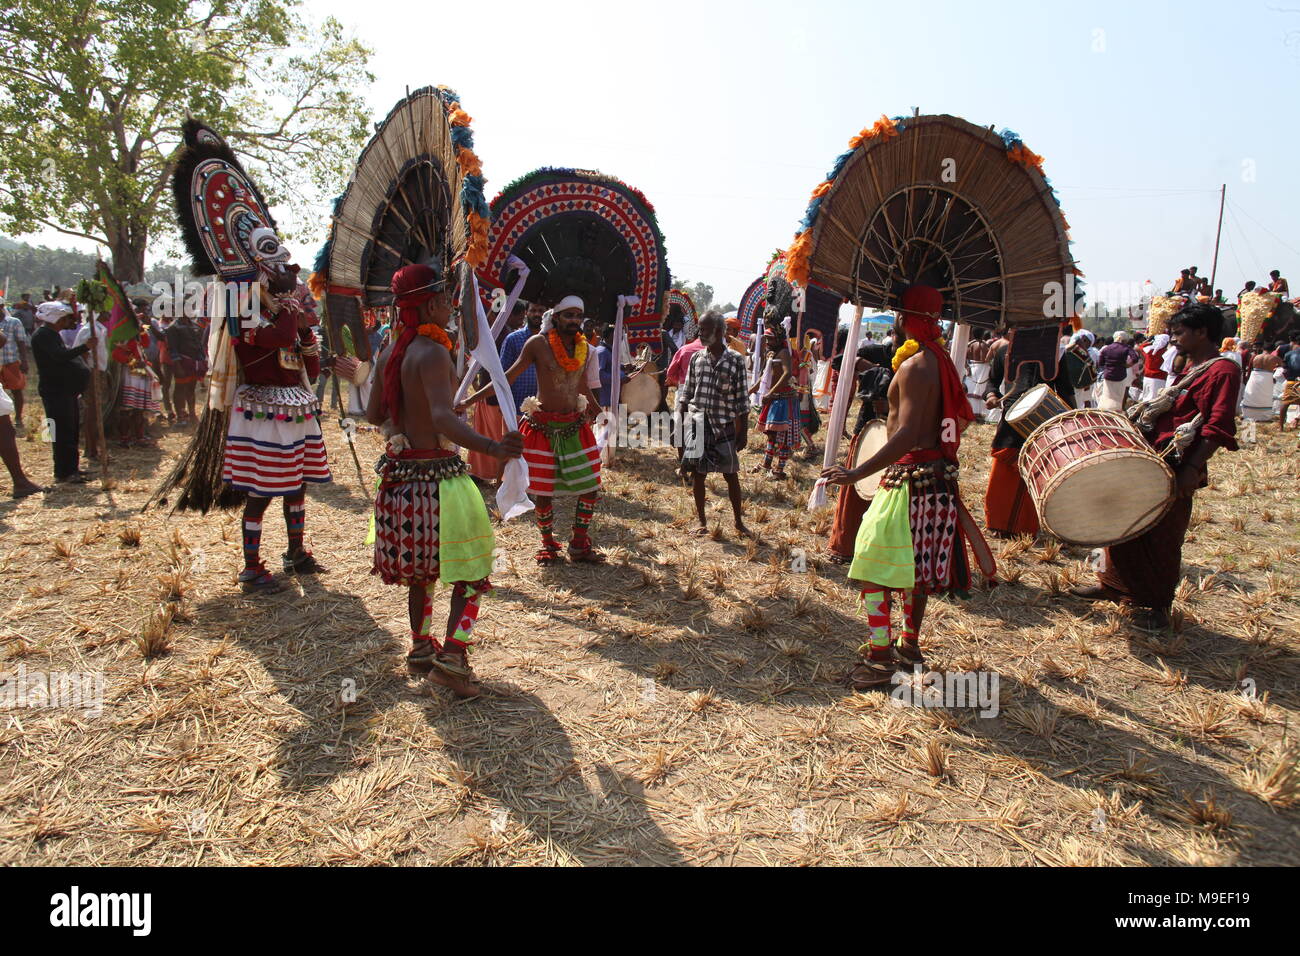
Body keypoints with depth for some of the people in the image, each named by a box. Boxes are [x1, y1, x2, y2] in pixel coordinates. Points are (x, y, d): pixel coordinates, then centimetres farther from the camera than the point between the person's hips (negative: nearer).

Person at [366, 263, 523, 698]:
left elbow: (374, 414, 15)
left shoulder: (389, 354, 6)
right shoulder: (433, 353, -17)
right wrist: (492, 447, -43)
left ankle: (421, 647, 33)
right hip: (437, 474, -8)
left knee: (420, 565, 22)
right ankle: (452, 658, -6)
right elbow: (444, 419, -32)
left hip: (399, 474, 8)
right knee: (470, 568, 2)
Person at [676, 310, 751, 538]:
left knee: (731, 474, 6)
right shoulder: (696, 358, 5)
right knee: (697, 474, 7)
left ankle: (738, 520, 21)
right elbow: (686, 393, 10)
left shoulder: (735, 360, -5)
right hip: (696, 425, 3)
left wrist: (743, 431, -5)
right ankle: (702, 521, 20)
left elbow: (742, 400, -4)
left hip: (723, 427, -3)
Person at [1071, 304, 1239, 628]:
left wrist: (1192, 470, -25)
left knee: (1162, 536, 3)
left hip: (1175, 471, -9)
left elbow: (1219, 429, -20)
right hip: (1151, 461, 9)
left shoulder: (1222, 371, -12)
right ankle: (1112, 585, 30)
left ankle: (1160, 605, 19)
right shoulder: (1191, 367, 17)